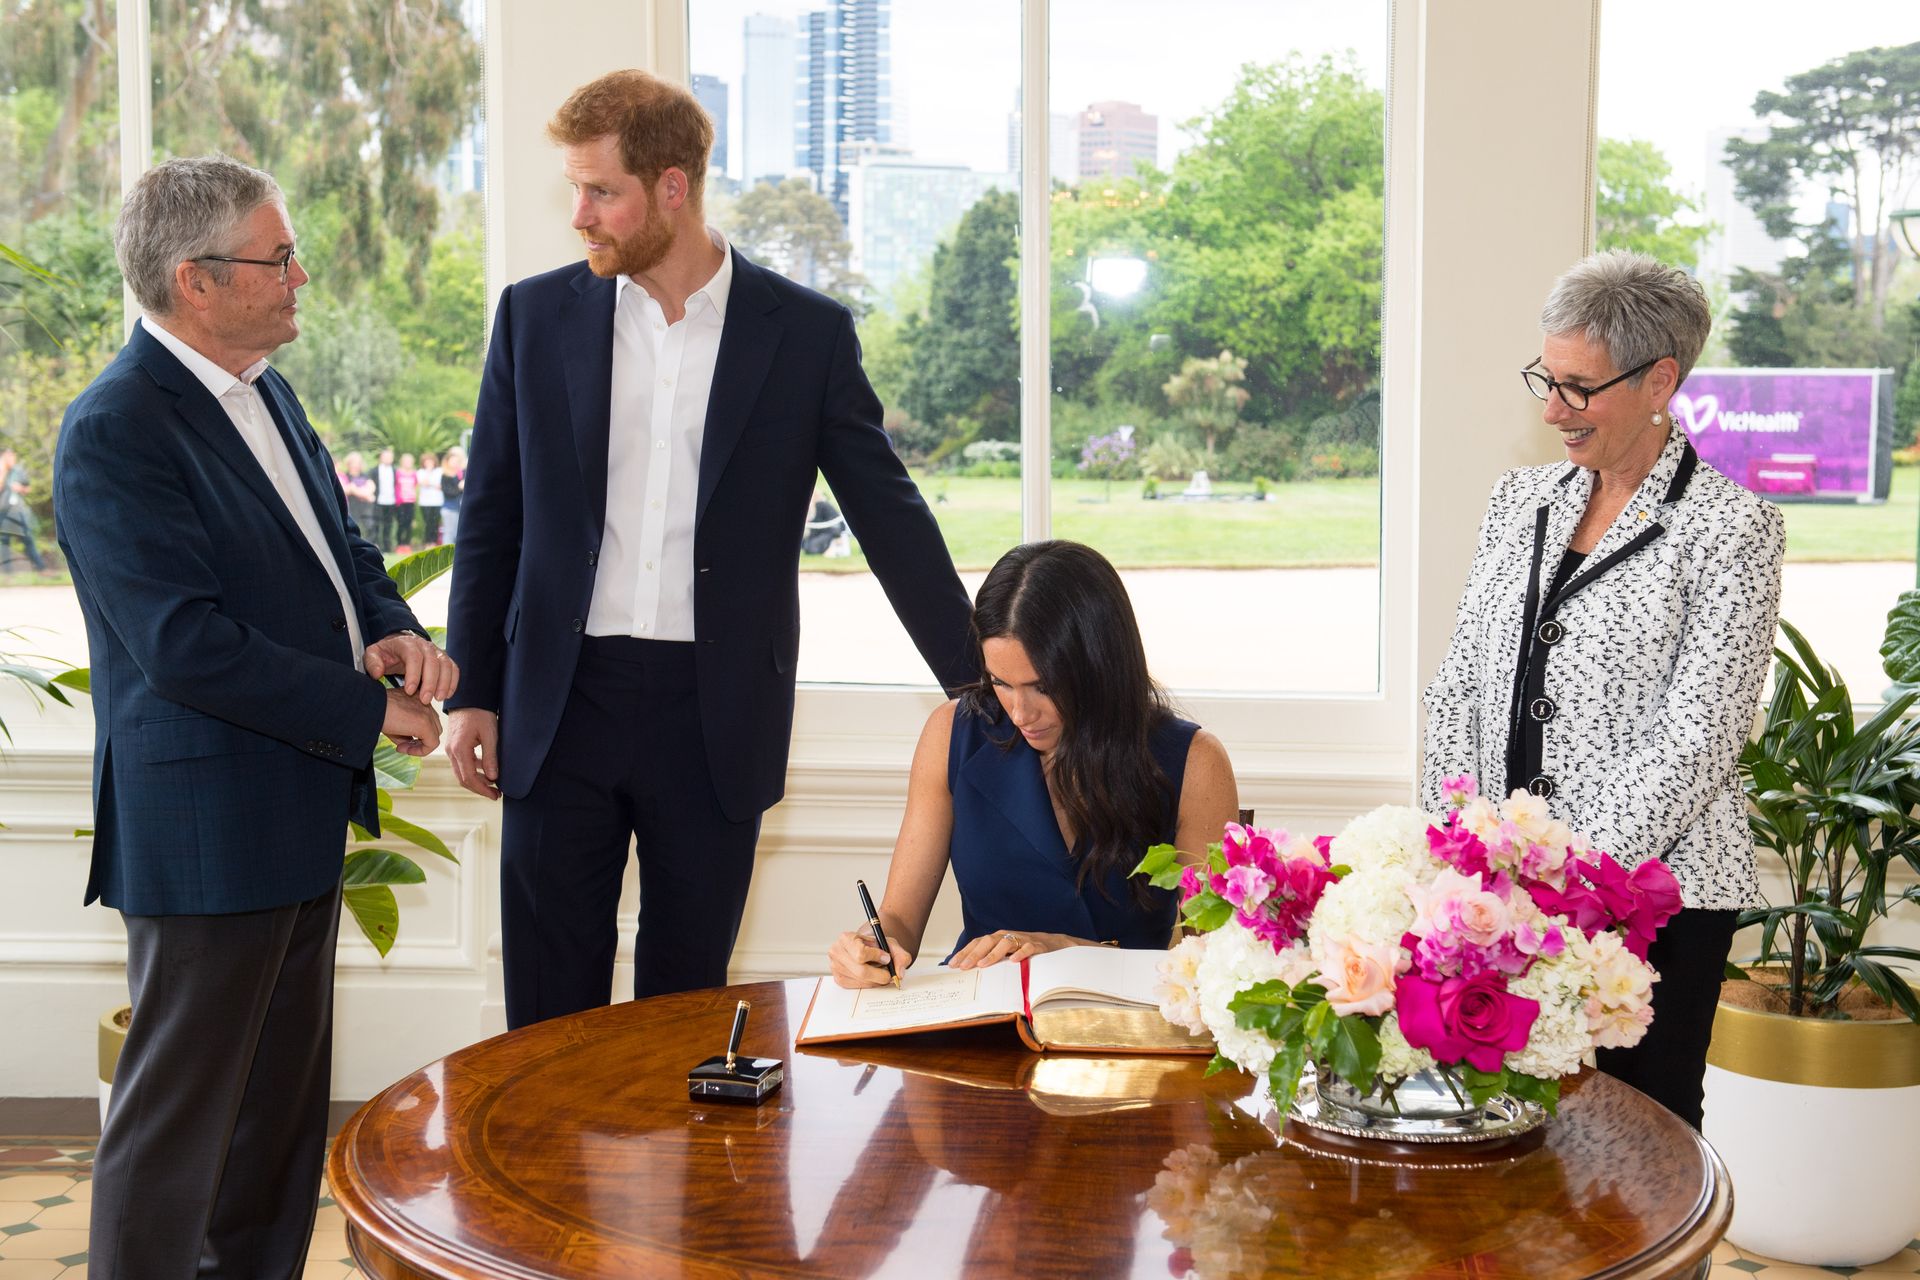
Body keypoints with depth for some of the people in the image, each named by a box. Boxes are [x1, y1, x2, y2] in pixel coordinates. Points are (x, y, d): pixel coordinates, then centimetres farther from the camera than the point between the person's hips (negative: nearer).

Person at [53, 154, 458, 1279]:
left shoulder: (266, 394, 11)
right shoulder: (115, 432, -18)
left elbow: (339, 545, 18)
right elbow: (188, 646, -24)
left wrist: (393, 631, -5)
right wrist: (372, 710, -18)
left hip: (302, 813, 9)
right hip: (207, 832, -9)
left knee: (284, 1104, 20)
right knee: (177, 1120, 2)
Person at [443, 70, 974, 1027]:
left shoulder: (807, 333, -1)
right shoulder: (535, 317, 4)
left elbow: (889, 517, 3)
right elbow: (490, 518, 9)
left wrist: (976, 684, 1)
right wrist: (471, 693, 5)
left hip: (716, 717, -1)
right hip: (563, 700, 1)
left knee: (685, 996, 10)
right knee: (549, 1008, 6)